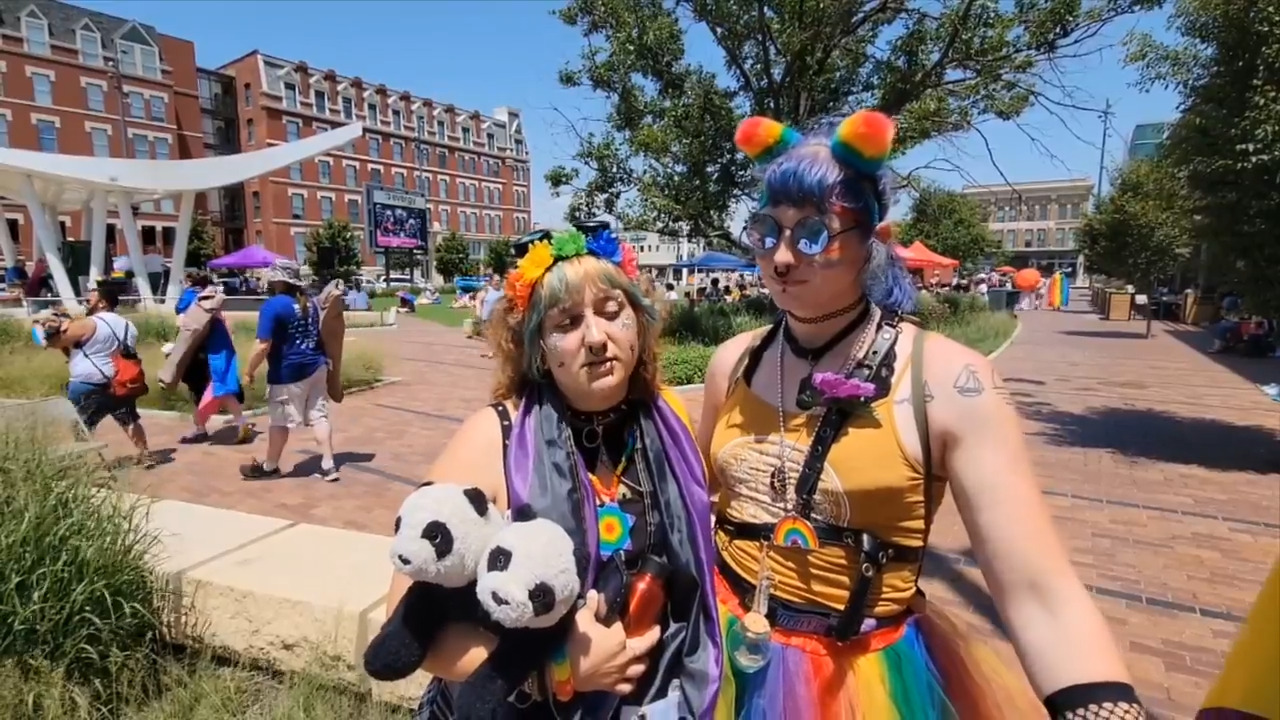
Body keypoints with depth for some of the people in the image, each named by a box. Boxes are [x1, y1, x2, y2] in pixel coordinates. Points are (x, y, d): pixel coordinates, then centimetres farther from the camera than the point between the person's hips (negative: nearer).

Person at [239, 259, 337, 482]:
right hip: (317, 366, 7)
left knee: (280, 420, 9)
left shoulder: (273, 305, -15)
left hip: (289, 373, -7)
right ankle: (329, 465, 6)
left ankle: (270, 466, 26)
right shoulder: (309, 302, 9)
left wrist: (249, 371, -7)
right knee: (319, 416, 7)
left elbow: (264, 346, -18)